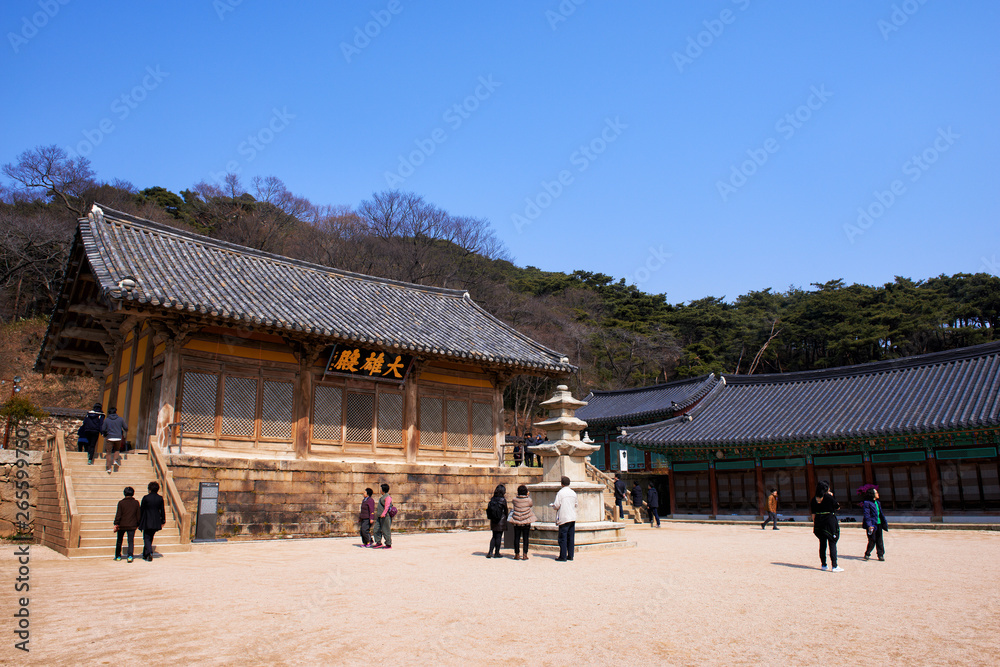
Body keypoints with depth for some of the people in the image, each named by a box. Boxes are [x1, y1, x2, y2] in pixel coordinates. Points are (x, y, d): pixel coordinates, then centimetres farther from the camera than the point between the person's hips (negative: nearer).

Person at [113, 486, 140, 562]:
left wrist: (116, 524, -3)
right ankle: (130, 556, -11)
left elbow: (118, 515, -8)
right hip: (132, 526, 1)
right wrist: (138, 524, 13)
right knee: (131, 541, 3)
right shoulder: (136, 503, -1)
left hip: (122, 525, -1)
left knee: (119, 541, 17)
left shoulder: (121, 502, -7)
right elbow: (138, 514, 4)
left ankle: (118, 556, 25)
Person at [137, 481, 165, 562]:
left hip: (147, 522, -4)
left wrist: (139, 521, 5)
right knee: (150, 538, 17)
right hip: (156, 522, 4)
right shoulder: (160, 498, 1)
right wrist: (163, 521, 14)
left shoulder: (146, 497, -9)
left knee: (146, 538, 2)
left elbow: (141, 510, -4)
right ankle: (145, 555, 25)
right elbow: (162, 510, 5)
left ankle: (150, 553, -18)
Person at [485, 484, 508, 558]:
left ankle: (490, 552, 7)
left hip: (493, 521, 5)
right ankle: (496, 553, 9)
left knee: (494, 536, 15)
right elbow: (505, 511, -4)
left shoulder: (492, 499, 2)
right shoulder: (503, 500, -12)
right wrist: (505, 518, 11)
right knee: (499, 537, 4)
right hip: (501, 521, -5)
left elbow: (489, 509, 4)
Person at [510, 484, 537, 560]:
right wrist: (528, 496, 19)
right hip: (526, 522, -1)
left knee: (517, 538, 8)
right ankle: (525, 555, 4)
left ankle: (517, 554, 11)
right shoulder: (528, 500, -9)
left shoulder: (515, 500, -4)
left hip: (516, 522, 1)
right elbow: (532, 504, 11)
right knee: (525, 538, 5)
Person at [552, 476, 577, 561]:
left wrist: (553, 505, 8)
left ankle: (563, 556, 0)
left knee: (563, 538, -1)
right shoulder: (574, 493, 8)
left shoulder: (560, 493, -11)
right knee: (571, 538, 10)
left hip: (564, 518, -6)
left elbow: (556, 505, -13)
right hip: (573, 518, 6)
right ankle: (570, 556, 13)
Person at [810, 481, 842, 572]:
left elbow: (813, 514, 7)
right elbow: (837, 506, 2)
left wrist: (814, 525, 15)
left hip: (819, 523, 5)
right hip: (830, 522, -4)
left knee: (822, 544, 12)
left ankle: (823, 564, 17)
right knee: (832, 543, -1)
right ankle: (834, 566, -3)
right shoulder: (829, 497, -11)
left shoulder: (814, 500, 3)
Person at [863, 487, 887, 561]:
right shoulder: (867, 503, -9)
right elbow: (867, 515, -14)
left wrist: (885, 522, 16)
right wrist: (869, 525, -20)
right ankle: (867, 554, 11)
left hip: (879, 524, 7)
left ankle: (880, 555, 15)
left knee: (879, 540, 7)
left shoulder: (877, 502, 15)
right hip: (872, 525, -7)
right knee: (872, 540, -5)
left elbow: (881, 513, 22)